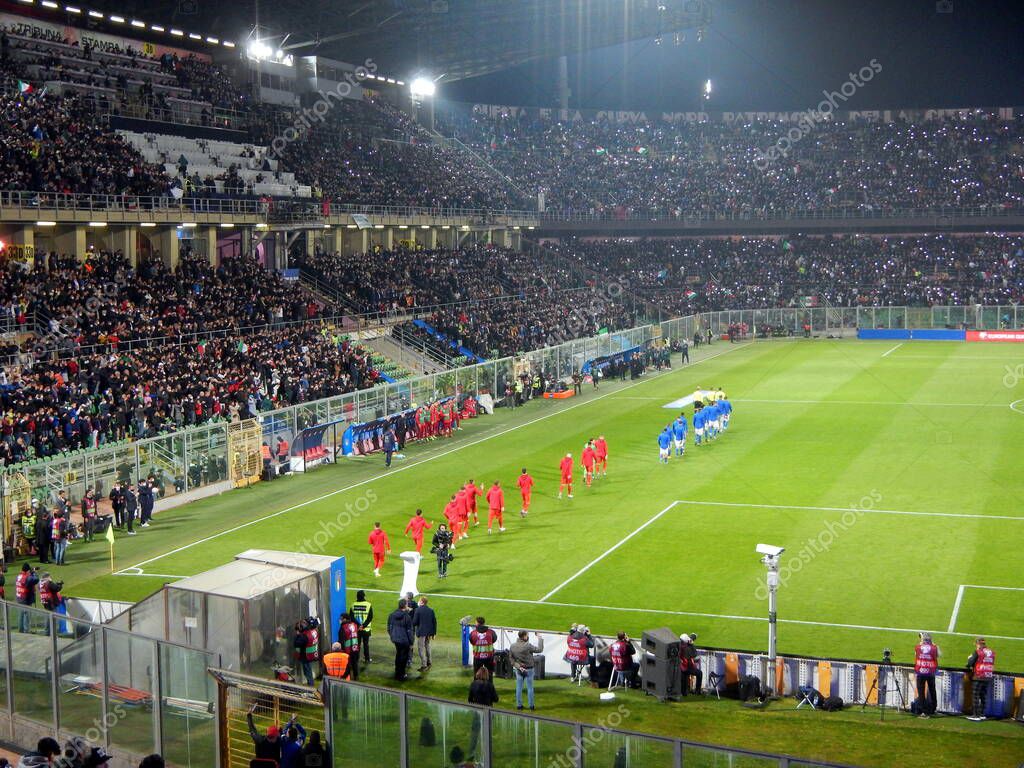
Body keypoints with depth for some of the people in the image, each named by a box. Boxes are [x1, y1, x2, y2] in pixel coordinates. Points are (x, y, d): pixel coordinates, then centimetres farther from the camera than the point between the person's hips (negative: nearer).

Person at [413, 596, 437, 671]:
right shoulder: (431, 610, 3)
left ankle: (423, 665, 0)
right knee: (427, 646, 23)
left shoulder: (417, 610, -13)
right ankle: (429, 662, 31)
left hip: (421, 632, -6)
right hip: (429, 632, 6)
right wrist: (434, 633, 11)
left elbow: (414, 622, -15)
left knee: (420, 648, 2)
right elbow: (434, 622, 4)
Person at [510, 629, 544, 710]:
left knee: (519, 688, 14)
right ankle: (531, 706, 16)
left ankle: (519, 705, 20)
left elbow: (511, 658, -2)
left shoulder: (512, 646, -6)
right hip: (529, 669, -4)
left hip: (518, 670, 4)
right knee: (530, 688, 9)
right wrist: (540, 638, -7)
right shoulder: (527, 646, -23)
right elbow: (540, 649, -17)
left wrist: (518, 666, -4)